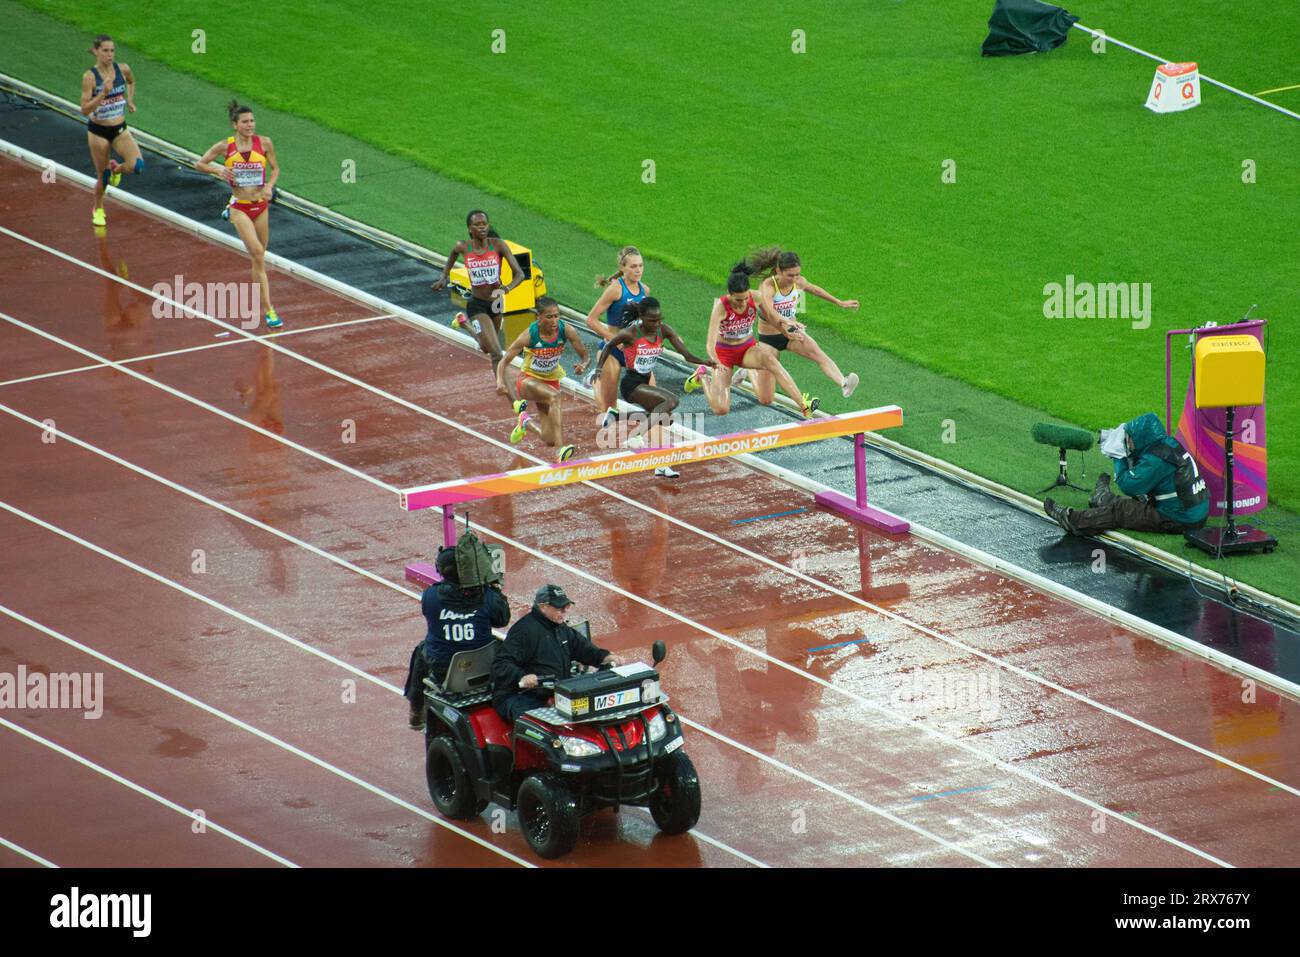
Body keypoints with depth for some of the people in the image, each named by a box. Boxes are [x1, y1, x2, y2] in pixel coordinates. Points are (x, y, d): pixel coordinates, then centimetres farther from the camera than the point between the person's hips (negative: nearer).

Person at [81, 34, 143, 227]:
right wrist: (103, 93, -32)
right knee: (102, 176, 8)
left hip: (120, 129, 3)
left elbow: (131, 82, 20)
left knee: (137, 166, -18)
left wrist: (130, 101, 8)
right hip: (98, 131, -3)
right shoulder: (90, 77, -18)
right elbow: (85, 110, -21)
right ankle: (98, 210, 38)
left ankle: (116, 169, 18)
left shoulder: (123, 69, -6)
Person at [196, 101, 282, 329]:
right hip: (239, 208, -3)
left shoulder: (264, 143, -3)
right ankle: (269, 310, -22)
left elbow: (275, 168, 10)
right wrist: (217, 169, -14)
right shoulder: (225, 146, -7)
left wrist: (270, 185, -9)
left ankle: (261, 305, 28)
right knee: (257, 252, -21)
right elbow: (199, 164, 5)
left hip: (260, 206, 3)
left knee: (258, 259, 12)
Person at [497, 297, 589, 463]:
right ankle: (560, 448, -45)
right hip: (528, 380, -4)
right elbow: (504, 361, -19)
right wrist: (500, 382, -38)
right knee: (555, 396, -39)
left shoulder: (564, 331, -16)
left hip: (551, 381, 4)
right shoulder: (530, 335, -23)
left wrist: (583, 365, -31)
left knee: (549, 440, -4)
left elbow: (583, 354, -6)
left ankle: (525, 422, 30)